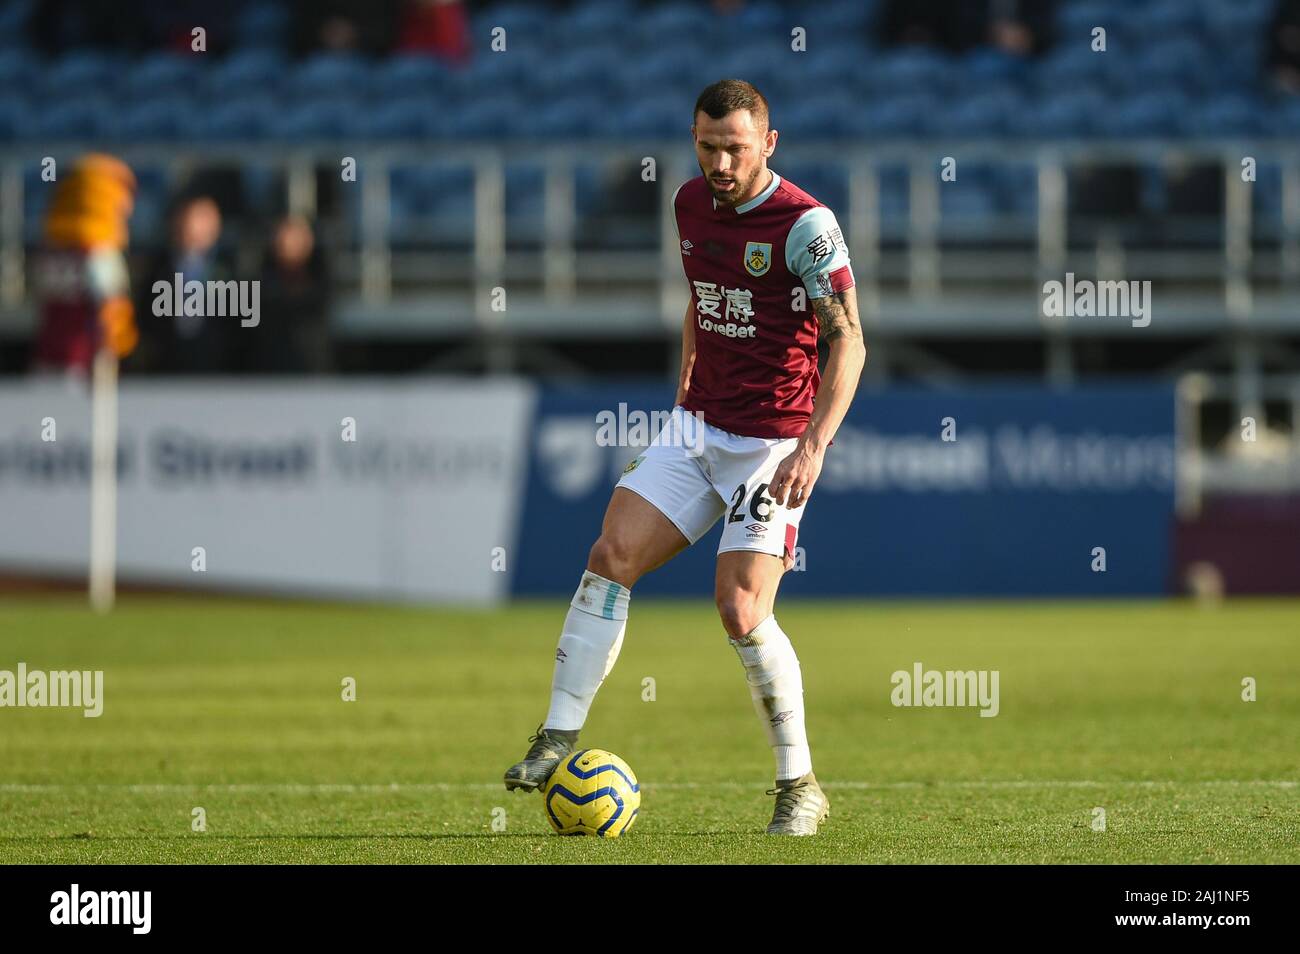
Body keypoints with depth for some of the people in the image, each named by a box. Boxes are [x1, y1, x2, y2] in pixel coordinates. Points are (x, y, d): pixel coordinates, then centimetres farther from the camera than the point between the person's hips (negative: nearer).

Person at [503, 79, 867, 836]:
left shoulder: (806, 224, -15)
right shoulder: (693, 203, 7)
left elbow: (848, 340, -17)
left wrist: (815, 446, -26)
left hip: (774, 443, -7)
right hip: (697, 429, 7)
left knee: (741, 610, -15)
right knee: (611, 555, -9)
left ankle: (801, 787, 1)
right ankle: (560, 739, -4)